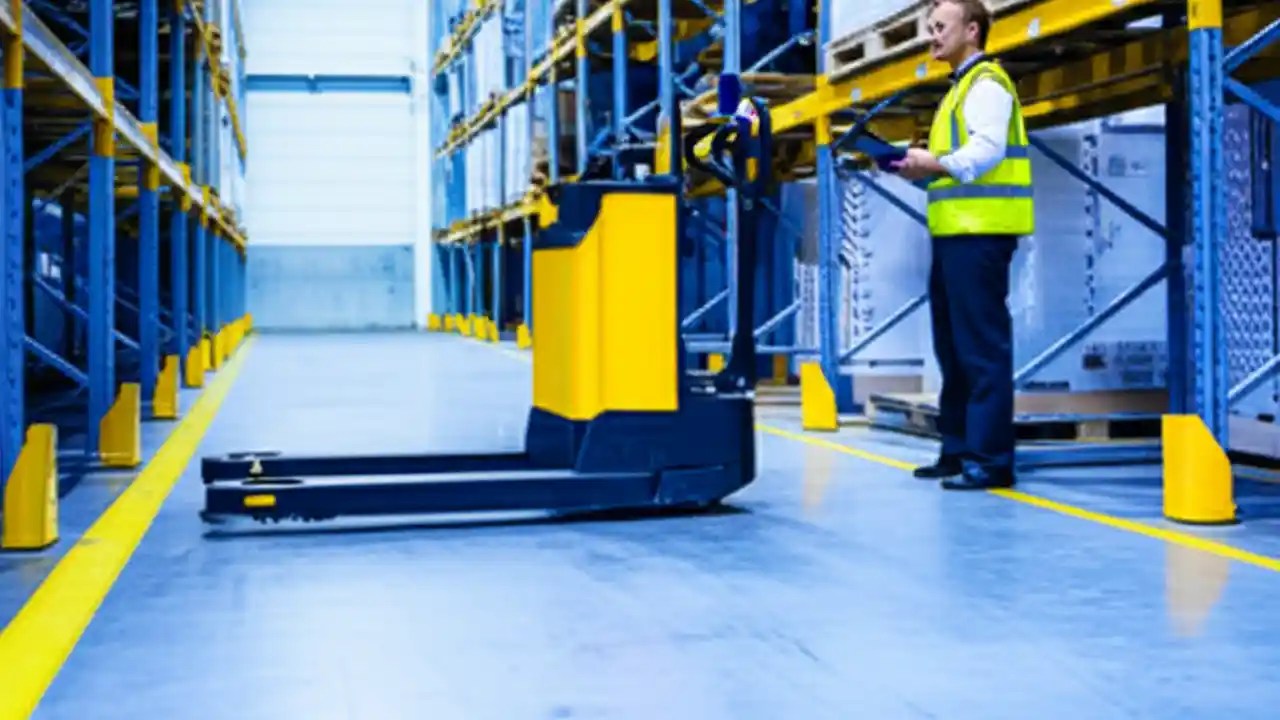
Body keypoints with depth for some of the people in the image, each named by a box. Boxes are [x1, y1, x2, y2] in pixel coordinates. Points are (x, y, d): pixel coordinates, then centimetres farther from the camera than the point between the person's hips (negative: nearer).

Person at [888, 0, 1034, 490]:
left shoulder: (986, 83, -7)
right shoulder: (962, 85, 24)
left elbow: (988, 151, -21)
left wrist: (936, 163, -28)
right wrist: (924, 167, 9)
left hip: (979, 233, -10)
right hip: (956, 231, 10)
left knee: (982, 347, -10)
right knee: (953, 345, 12)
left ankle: (990, 459, -8)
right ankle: (959, 449, 19)